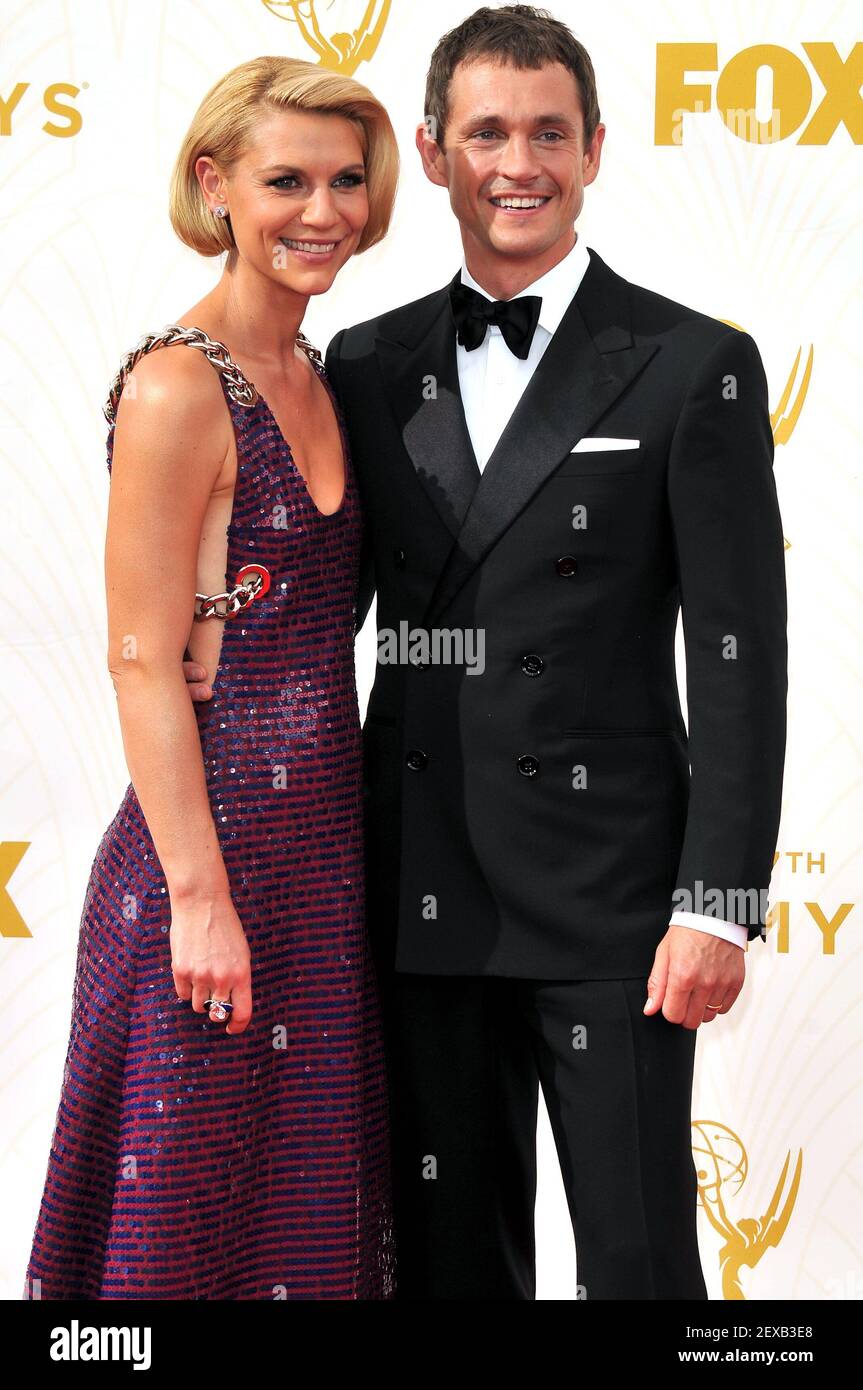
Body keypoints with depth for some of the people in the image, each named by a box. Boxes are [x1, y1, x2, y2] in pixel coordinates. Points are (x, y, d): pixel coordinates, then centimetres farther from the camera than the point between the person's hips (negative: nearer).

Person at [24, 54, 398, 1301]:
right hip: (215, 842, -8)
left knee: (310, 1207, 16)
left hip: (320, 842, 8)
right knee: (199, 1212, 3)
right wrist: (200, 893, -19)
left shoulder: (310, 378, 11)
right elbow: (142, 660, -17)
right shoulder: (178, 387, -14)